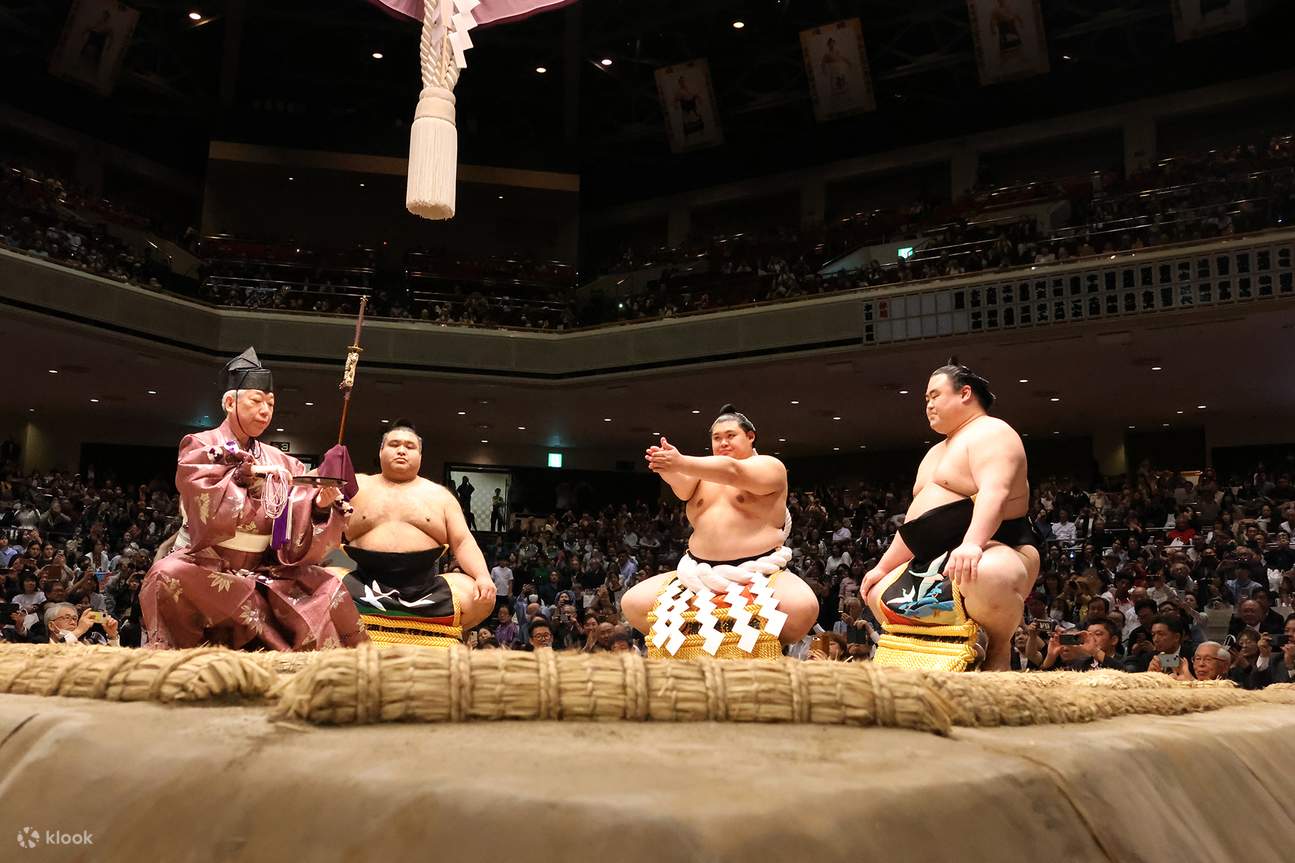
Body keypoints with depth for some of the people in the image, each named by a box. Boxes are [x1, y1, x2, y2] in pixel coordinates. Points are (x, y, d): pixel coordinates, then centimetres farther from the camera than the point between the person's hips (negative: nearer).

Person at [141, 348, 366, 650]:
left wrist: (320, 505, -22)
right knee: (171, 576, -34)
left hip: (262, 573, 3)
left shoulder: (281, 463, 8)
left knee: (325, 587, -20)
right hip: (205, 567, -3)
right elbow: (204, 512, -17)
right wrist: (247, 475, -25)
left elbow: (297, 538, -2)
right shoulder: (200, 447, 0)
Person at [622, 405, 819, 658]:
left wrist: (681, 463, -36)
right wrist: (671, 471, -32)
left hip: (760, 573, -4)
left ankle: (770, 653, -5)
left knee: (802, 606, -33)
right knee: (632, 603, -8)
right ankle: (680, 647, 12)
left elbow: (733, 472, -21)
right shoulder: (704, 470, 16)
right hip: (702, 574, 5)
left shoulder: (769, 466, 1)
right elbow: (683, 489, -8)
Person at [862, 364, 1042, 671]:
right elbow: (915, 521, 24)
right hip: (937, 562, 10)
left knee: (987, 576, -43)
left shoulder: (990, 433, -6)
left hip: (994, 551, -10)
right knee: (879, 597, 8)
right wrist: (883, 567, 19)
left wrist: (972, 544, -42)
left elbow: (994, 493, -26)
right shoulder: (939, 451, 24)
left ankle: (998, 650, -17)